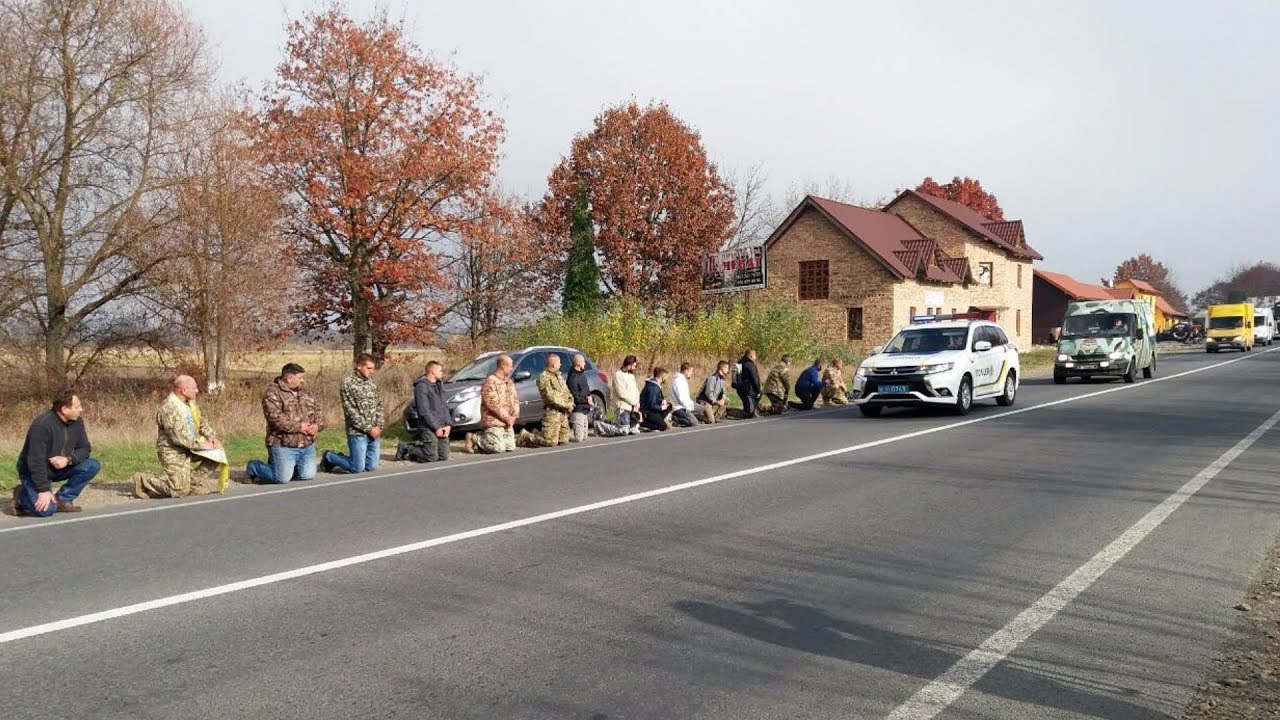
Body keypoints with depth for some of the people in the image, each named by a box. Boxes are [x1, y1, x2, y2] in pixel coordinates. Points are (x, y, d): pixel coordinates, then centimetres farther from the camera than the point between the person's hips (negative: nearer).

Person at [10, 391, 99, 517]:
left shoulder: (77, 421, -6)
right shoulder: (42, 425, -27)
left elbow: (85, 449, -2)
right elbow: (35, 461, -27)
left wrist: (68, 460, -24)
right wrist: (44, 490, -28)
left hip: (60, 468, 7)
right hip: (33, 472, -6)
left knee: (93, 466, -16)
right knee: (46, 509, -27)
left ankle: (62, 499, -4)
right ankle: (23, 496, 6)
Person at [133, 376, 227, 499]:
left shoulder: (190, 403, 7)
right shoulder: (169, 408, -21)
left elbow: (202, 421, 17)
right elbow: (179, 437, -26)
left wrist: (210, 436, -1)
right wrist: (202, 445, -19)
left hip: (191, 450, 9)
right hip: (174, 453, -9)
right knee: (180, 491, -13)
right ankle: (143, 480, 3)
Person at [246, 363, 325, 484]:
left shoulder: (304, 392, 15)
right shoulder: (272, 393, -9)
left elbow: (317, 411, 16)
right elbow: (275, 418, -21)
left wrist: (317, 425, -5)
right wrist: (298, 427, -20)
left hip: (307, 446, 7)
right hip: (283, 446, -7)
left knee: (307, 475, 1)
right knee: (282, 478, -11)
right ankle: (254, 467, 17)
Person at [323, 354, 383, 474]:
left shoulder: (372, 383, 9)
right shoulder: (348, 383, -11)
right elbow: (351, 411, -15)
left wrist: (378, 426, -2)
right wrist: (369, 429, -15)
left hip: (374, 432, 6)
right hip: (357, 433, -6)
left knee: (372, 467, 7)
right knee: (357, 468, -3)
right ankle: (329, 457, 22)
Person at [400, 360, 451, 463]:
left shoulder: (439, 385, 14)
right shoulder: (422, 386, -12)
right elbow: (424, 411, -17)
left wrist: (448, 425, 3)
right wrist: (436, 428, -16)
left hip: (441, 427, 8)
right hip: (428, 428, -8)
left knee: (444, 456, 6)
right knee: (431, 458, -7)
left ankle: (419, 447, 24)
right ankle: (405, 448, 12)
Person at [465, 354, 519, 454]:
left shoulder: (509, 382, 14)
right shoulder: (490, 382, -14)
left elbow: (515, 399, 15)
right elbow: (493, 404, -20)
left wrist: (514, 415, -3)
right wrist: (507, 418, -17)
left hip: (507, 423, 8)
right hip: (493, 422, -8)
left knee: (510, 447, 3)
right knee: (498, 448, -16)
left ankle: (484, 437, 21)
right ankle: (474, 438, 6)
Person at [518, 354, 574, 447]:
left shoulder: (559, 376, 19)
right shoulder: (544, 378, -10)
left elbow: (567, 392, 22)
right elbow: (550, 397, -17)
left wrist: (570, 404, 3)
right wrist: (565, 405, -15)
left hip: (563, 413, 9)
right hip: (552, 412, -9)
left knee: (564, 441, 8)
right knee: (550, 442, -12)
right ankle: (525, 437, 7)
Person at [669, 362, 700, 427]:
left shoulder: (683, 379, 14)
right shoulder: (678, 380, -19)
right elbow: (681, 398, -23)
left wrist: (691, 404, 7)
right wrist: (689, 408, -14)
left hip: (686, 405, 10)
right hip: (679, 408, -10)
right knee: (694, 422, -23)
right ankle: (673, 417, -12)